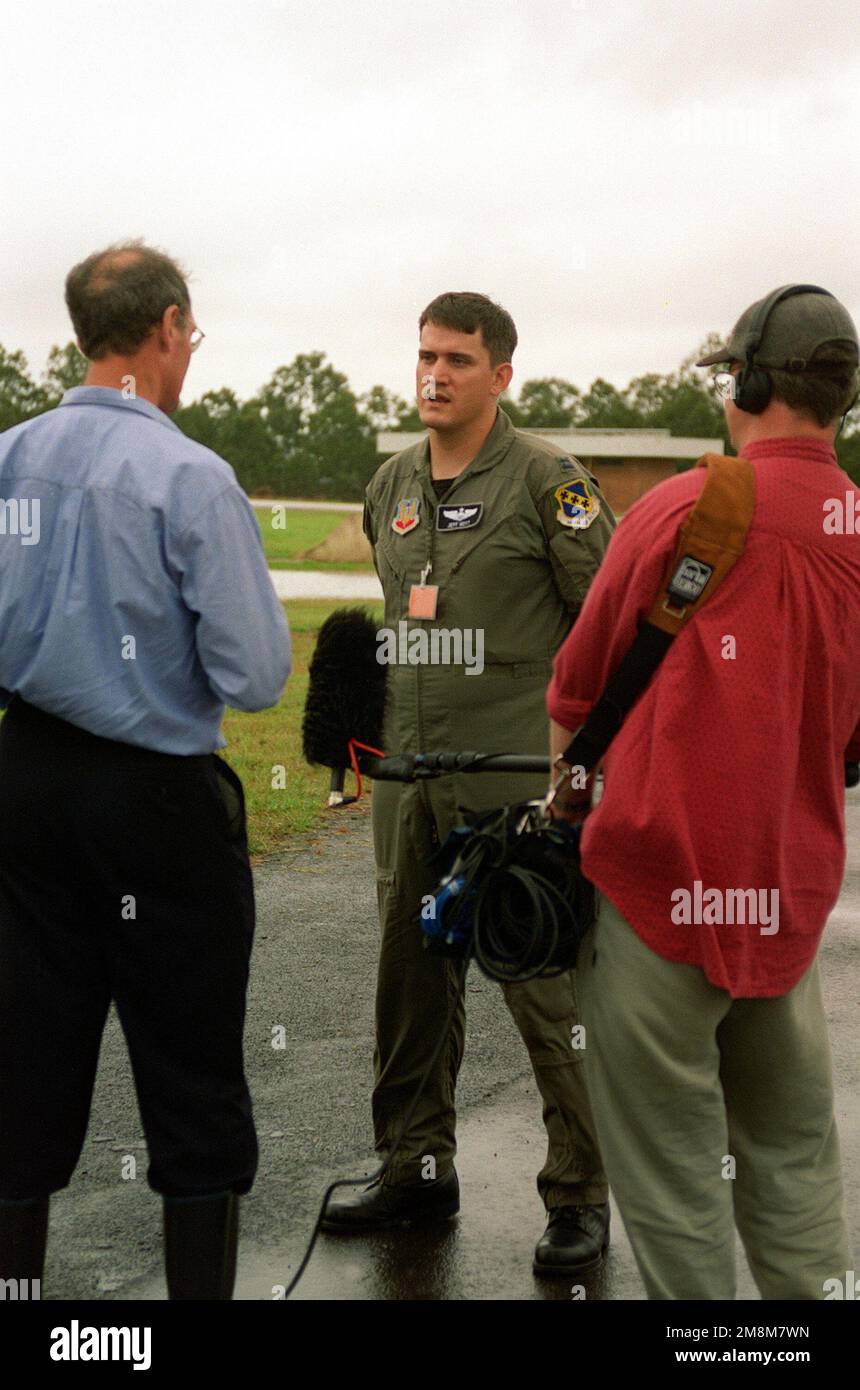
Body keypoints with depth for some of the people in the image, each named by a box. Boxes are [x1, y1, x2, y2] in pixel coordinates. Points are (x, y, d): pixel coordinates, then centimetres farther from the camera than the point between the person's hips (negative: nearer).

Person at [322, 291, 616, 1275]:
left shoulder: (546, 480, -7)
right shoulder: (391, 487, 13)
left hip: (516, 778, -6)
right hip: (408, 777, 7)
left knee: (546, 990, -2)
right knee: (411, 981, 14)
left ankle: (580, 1198, 11)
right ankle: (417, 1168, 29)